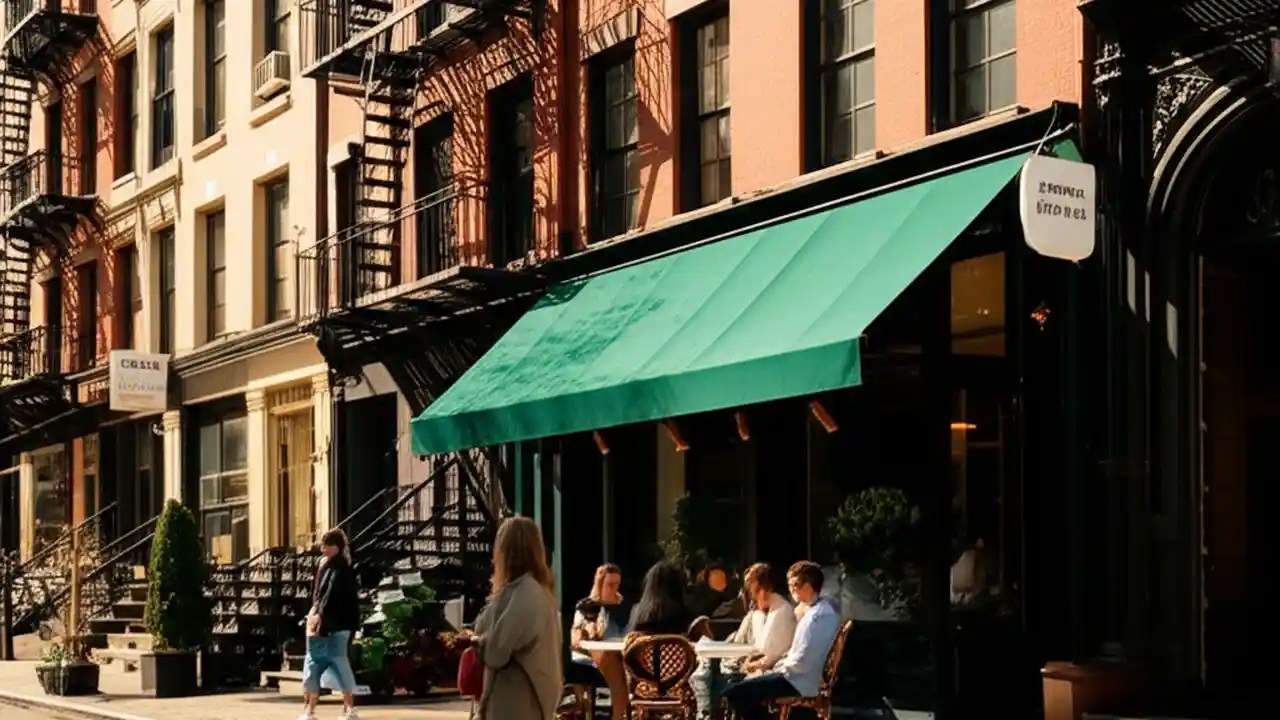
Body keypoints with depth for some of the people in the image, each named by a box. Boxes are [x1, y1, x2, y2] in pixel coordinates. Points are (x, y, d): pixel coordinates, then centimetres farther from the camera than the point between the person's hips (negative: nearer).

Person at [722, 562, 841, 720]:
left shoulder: (819, 615, -21)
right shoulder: (815, 610, 13)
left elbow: (802, 661, -24)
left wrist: (777, 670, -9)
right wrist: (777, 668, 8)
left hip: (800, 683, -11)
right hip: (796, 677, 11)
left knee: (736, 694, -16)